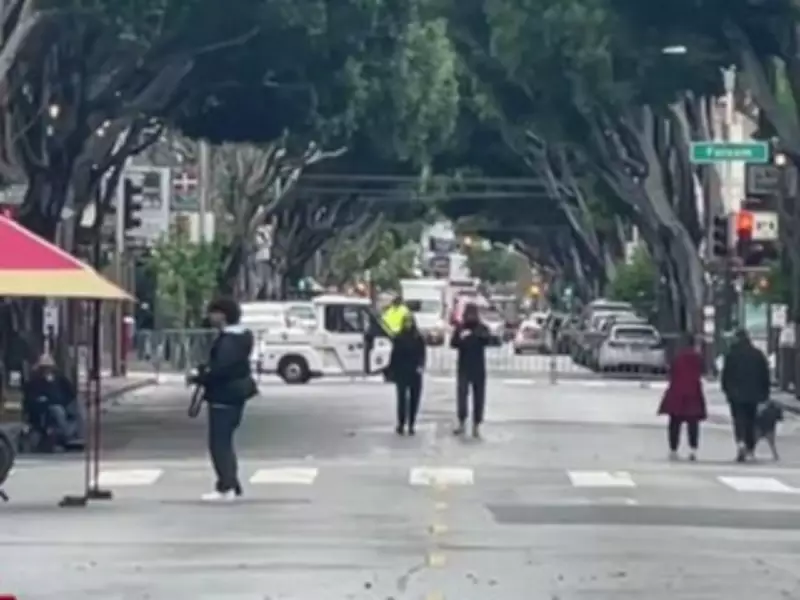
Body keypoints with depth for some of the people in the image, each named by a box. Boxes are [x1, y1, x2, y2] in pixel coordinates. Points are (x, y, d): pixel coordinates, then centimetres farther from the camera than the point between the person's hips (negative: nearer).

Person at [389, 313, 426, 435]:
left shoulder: (418, 338, 2)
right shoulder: (398, 338, 0)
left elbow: (422, 354, 2)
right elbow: (394, 355, 1)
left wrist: (421, 366, -16)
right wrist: (392, 371, -2)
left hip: (415, 373, 1)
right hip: (402, 373, -1)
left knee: (414, 399, 2)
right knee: (402, 399, -5)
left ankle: (411, 425, 9)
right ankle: (401, 424, 2)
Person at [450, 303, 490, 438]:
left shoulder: (482, 328, 0)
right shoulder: (460, 327, 2)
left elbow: (487, 340, -19)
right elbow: (453, 343, -7)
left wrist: (479, 335, -40)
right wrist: (460, 338, -28)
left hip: (478, 368, 0)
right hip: (463, 367, 0)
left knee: (478, 397, 2)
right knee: (461, 394, -10)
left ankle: (476, 426, 7)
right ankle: (461, 423, -1)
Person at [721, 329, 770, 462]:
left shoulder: (731, 355, -6)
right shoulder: (758, 354, 3)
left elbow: (726, 375, -4)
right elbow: (765, 375, 5)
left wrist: (726, 389, 9)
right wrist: (764, 392, 12)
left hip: (736, 394, -3)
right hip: (753, 394, 3)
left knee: (739, 419, -4)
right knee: (751, 421, 13)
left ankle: (741, 442, -28)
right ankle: (750, 449, 16)